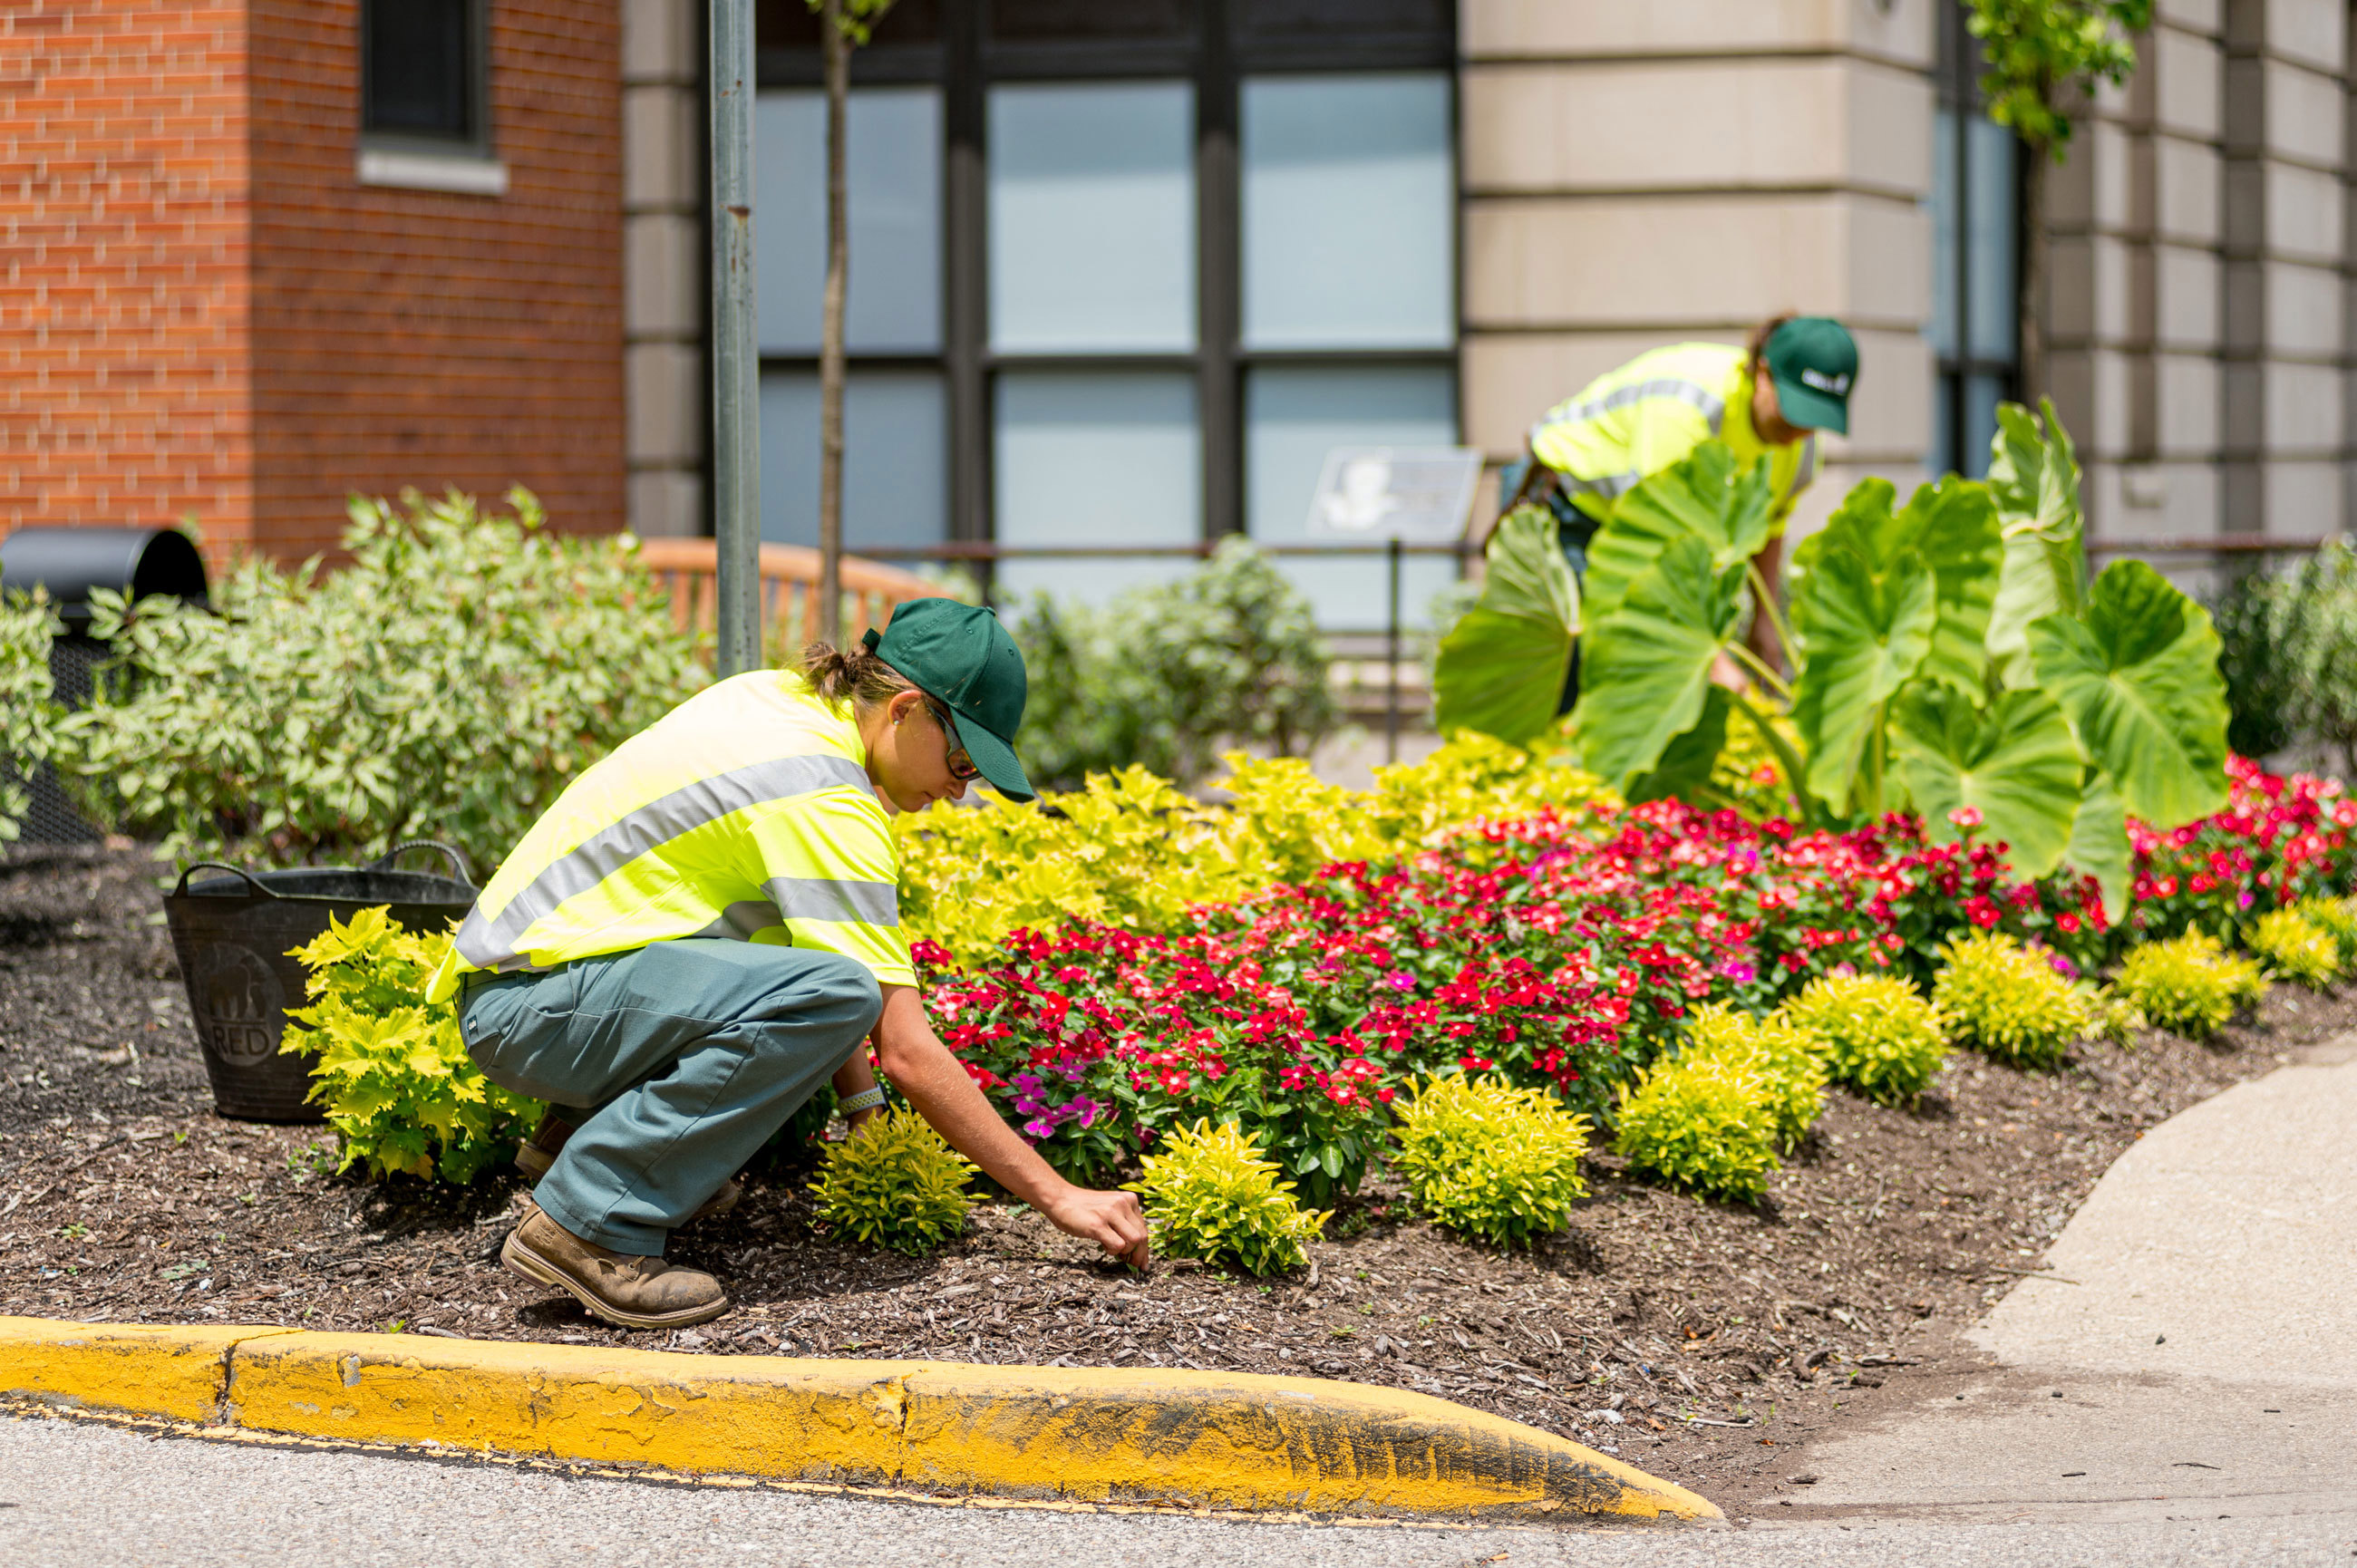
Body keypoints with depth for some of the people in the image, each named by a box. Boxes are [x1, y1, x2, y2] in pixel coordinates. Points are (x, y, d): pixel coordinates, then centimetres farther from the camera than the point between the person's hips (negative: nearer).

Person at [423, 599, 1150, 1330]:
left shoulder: (777, 695, 8)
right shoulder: (825, 803, -19)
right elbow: (906, 1052, -20)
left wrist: (865, 1108, 13)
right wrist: (1060, 1197, -15)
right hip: (532, 1009, -10)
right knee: (837, 994, -28)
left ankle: (588, 1127, 16)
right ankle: (588, 1224, -21)